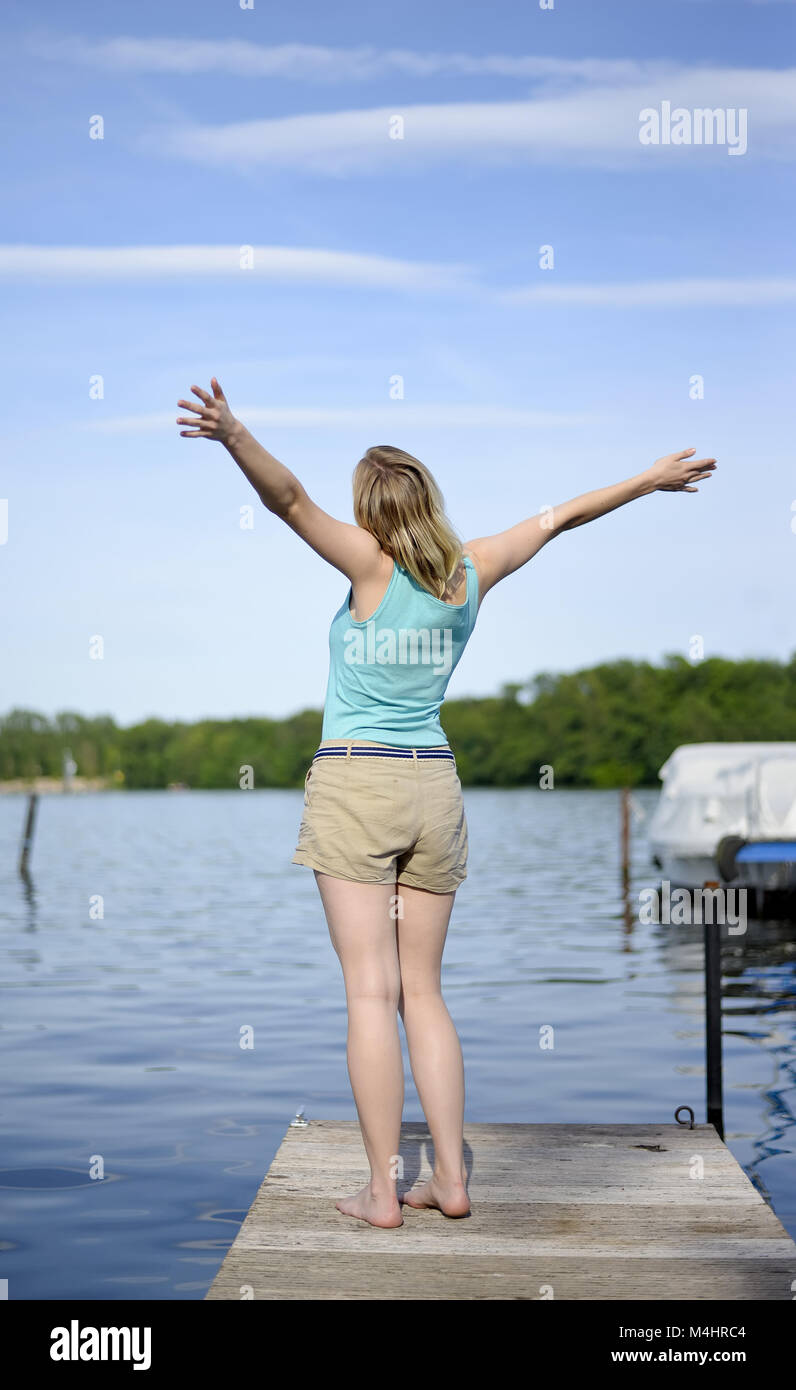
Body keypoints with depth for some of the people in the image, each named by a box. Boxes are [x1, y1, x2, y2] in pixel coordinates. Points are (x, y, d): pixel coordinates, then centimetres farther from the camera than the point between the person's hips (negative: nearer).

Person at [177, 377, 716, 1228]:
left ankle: (383, 1191, -2)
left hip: (353, 783, -4)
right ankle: (450, 1179, 10)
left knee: (372, 993, -4)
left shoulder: (372, 565, -6)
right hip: (433, 785, 5)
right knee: (423, 993, 11)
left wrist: (233, 436, -38)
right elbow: (556, 519, 18)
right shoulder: (472, 572, 6)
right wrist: (650, 479, 31)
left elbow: (289, 499, -21)